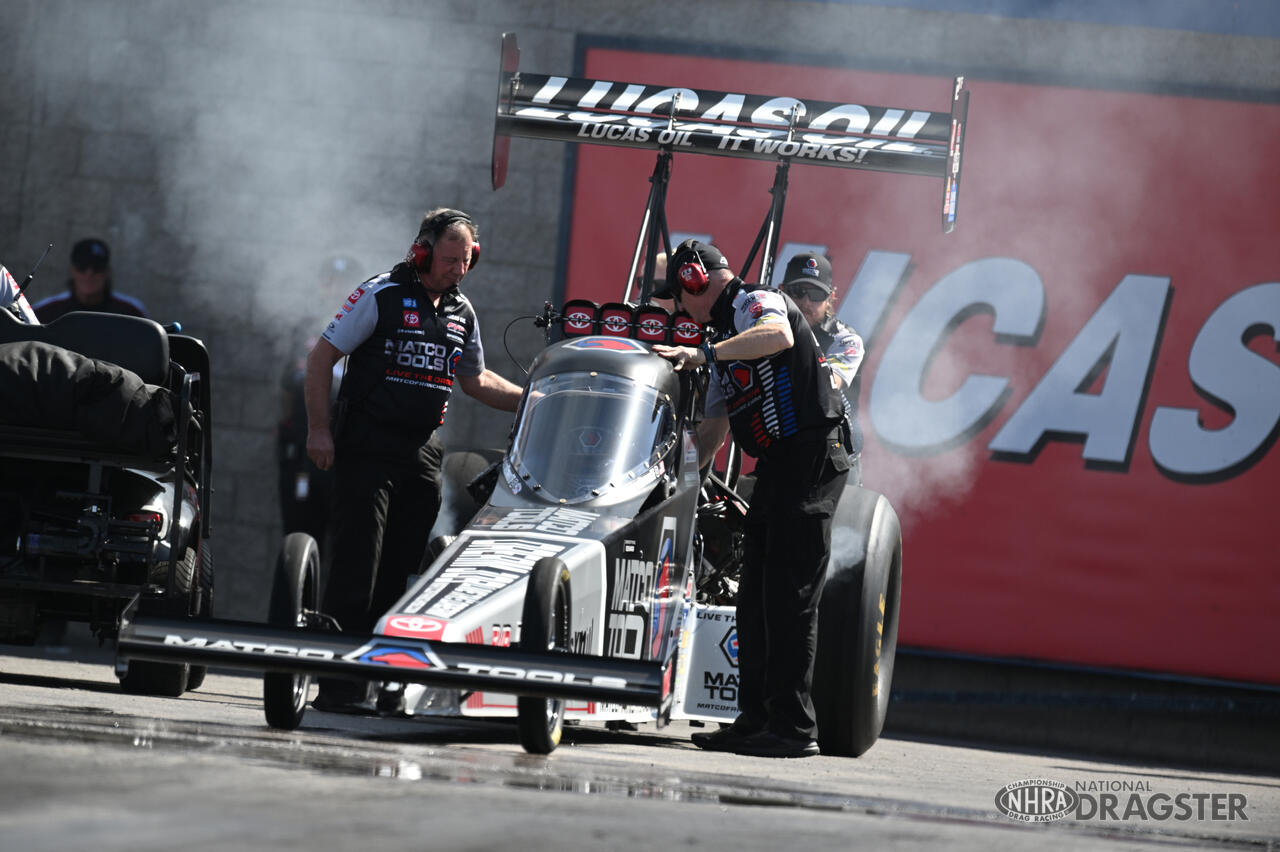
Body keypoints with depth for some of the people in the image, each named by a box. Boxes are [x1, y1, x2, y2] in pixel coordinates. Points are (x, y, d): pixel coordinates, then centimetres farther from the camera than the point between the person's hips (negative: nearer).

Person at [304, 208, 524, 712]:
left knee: (400, 573, 5)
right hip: (368, 449, -6)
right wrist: (319, 430, -10)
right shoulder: (381, 296, -6)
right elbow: (321, 357, -4)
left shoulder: (462, 313, 14)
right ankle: (337, 685, -11)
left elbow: (475, 380, 28)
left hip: (422, 456, 6)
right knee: (356, 563, -11)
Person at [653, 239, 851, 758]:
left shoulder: (758, 301, -5)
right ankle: (755, 720, 12)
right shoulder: (722, 336, 23)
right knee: (756, 594, 8)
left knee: (790, 596, -11)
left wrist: (704, 354, -32)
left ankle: (794, 728, -12)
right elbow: (713, 427, 30)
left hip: (812, 457, -10)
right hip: (775, 464, 10)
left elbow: (779, 336, -32)